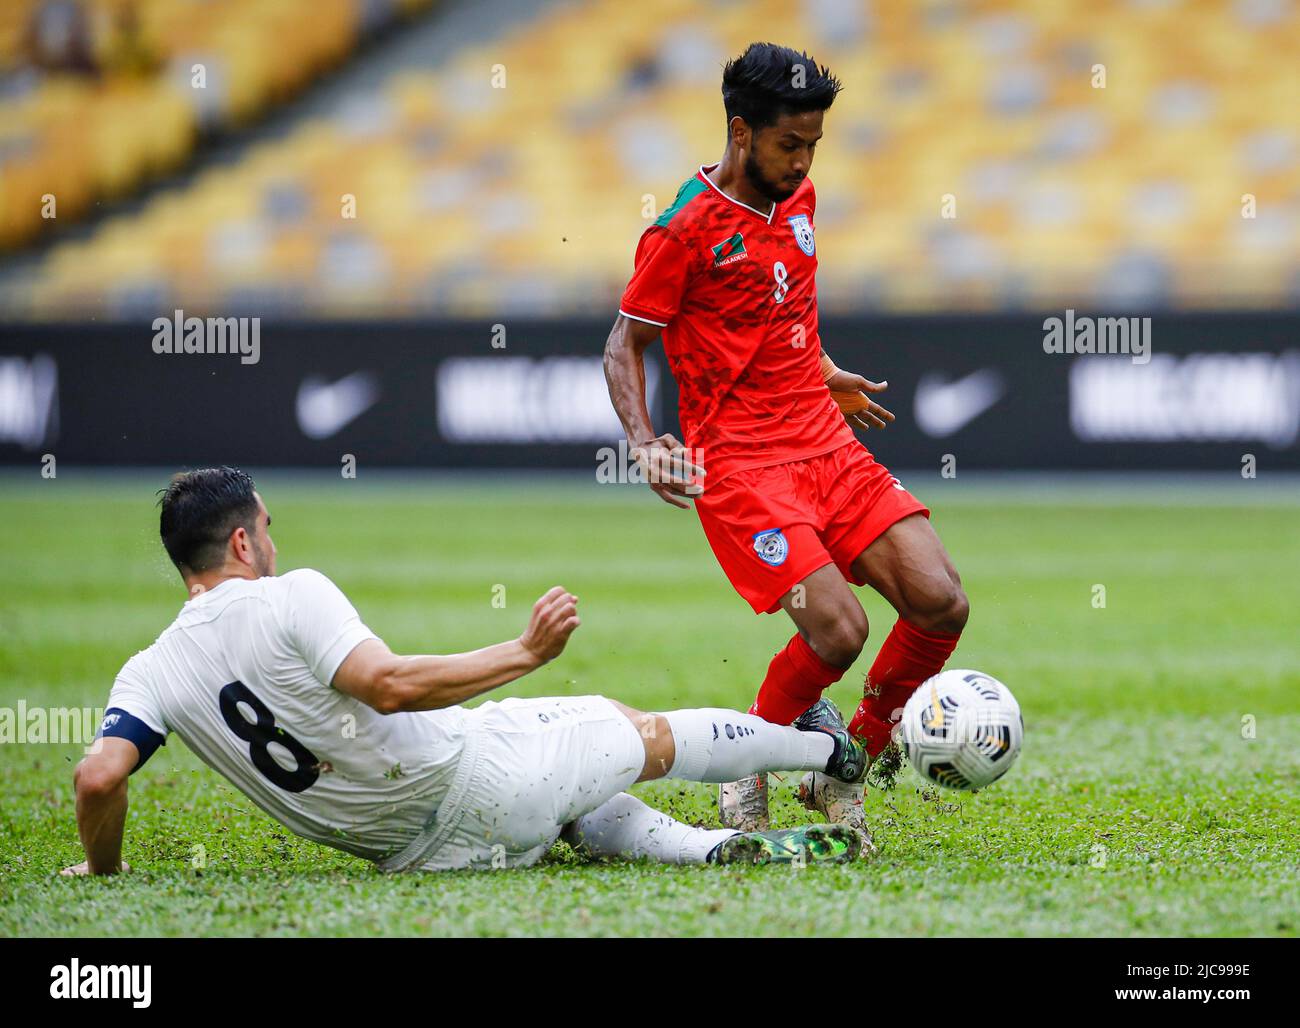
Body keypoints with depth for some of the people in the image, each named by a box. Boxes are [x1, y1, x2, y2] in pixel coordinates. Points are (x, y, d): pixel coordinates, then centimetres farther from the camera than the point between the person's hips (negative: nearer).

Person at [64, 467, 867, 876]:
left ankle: (715, 847, 16)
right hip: (473, 776, -6)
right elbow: (389, 685, -29)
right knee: (648, 735, 18)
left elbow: (99, 777, -15)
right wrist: (525, 652, -22)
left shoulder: (151, 675, -2)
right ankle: (831, 753, 36)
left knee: (579, 810, 32)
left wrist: (102, 871, 4)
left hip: (413, 853, 6)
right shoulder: (290, 599, -19)